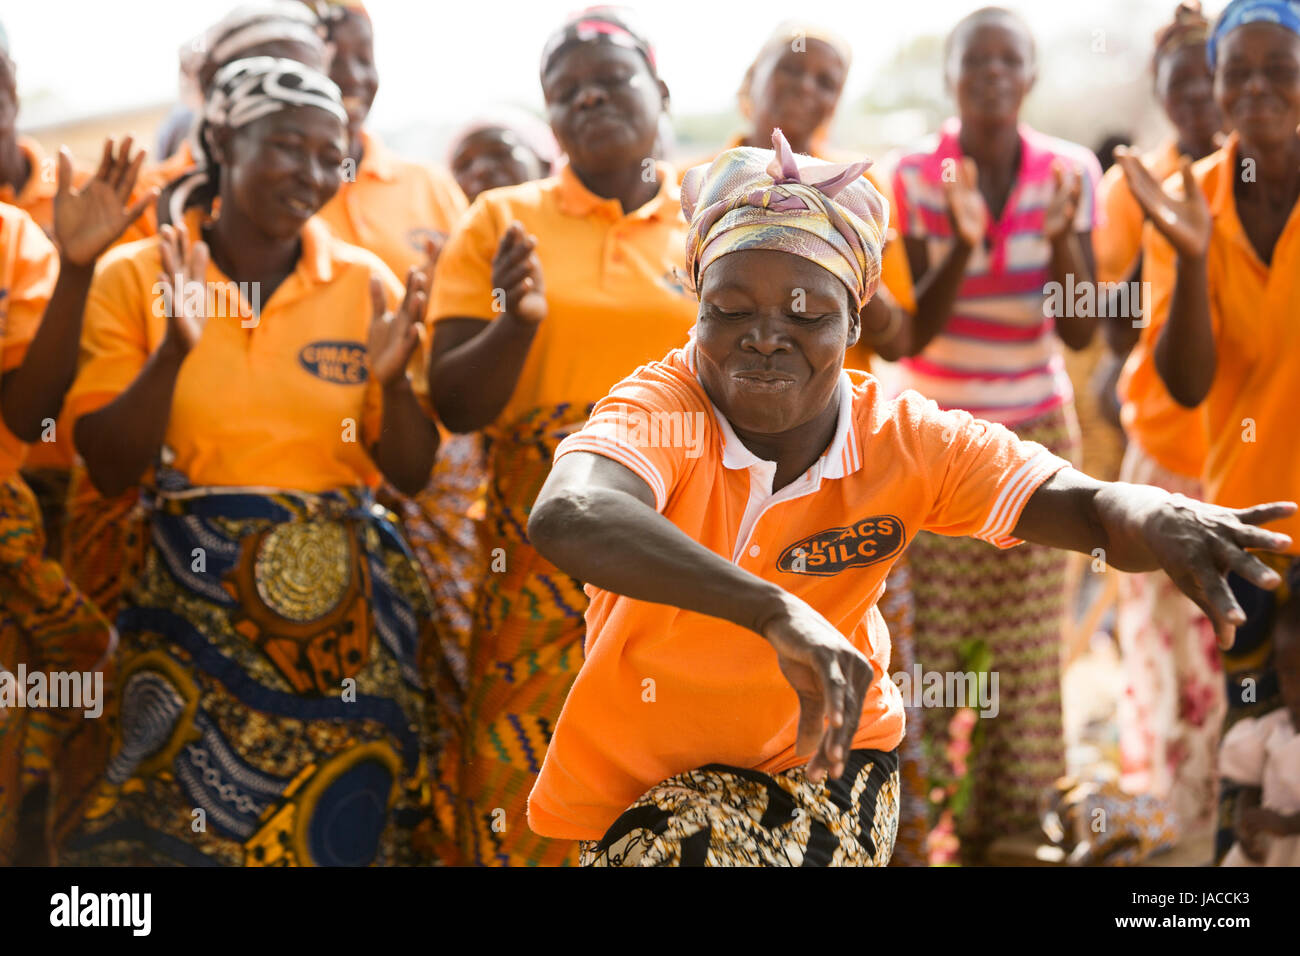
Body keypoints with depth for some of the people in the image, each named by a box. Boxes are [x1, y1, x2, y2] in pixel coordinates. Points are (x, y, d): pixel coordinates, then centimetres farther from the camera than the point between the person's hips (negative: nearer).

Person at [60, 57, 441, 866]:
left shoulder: (367, 284, 4)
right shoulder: (138, 278, -1)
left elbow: (413, 474, 5)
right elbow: (108, 468, -5)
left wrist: (392, 377, -13)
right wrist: (174, 350, -18)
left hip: (343, 609, 2)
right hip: (193, 606, -1)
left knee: (341, 824, 2)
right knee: (180, 824, -2)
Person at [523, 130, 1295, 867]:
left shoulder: (901, 440, -12)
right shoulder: (660, 407, -22)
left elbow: (1091, 507, -20)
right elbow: (567, 519, -45)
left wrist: (1163, 520, -47)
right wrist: (774, 610, -56)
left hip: (825, 759, 0)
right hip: (644, 776, 0)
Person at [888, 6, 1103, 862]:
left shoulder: (1068, 173, -4)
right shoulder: (914, 176, -8)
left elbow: (1081, 332, -6)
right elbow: (907, 335, -12)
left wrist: (1062, 237, -23)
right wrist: (963, 246, -26)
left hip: (1037, 430, 1)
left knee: (1029, 644, 1)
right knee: (941, 643, -3)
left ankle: (1018, 820, 12)